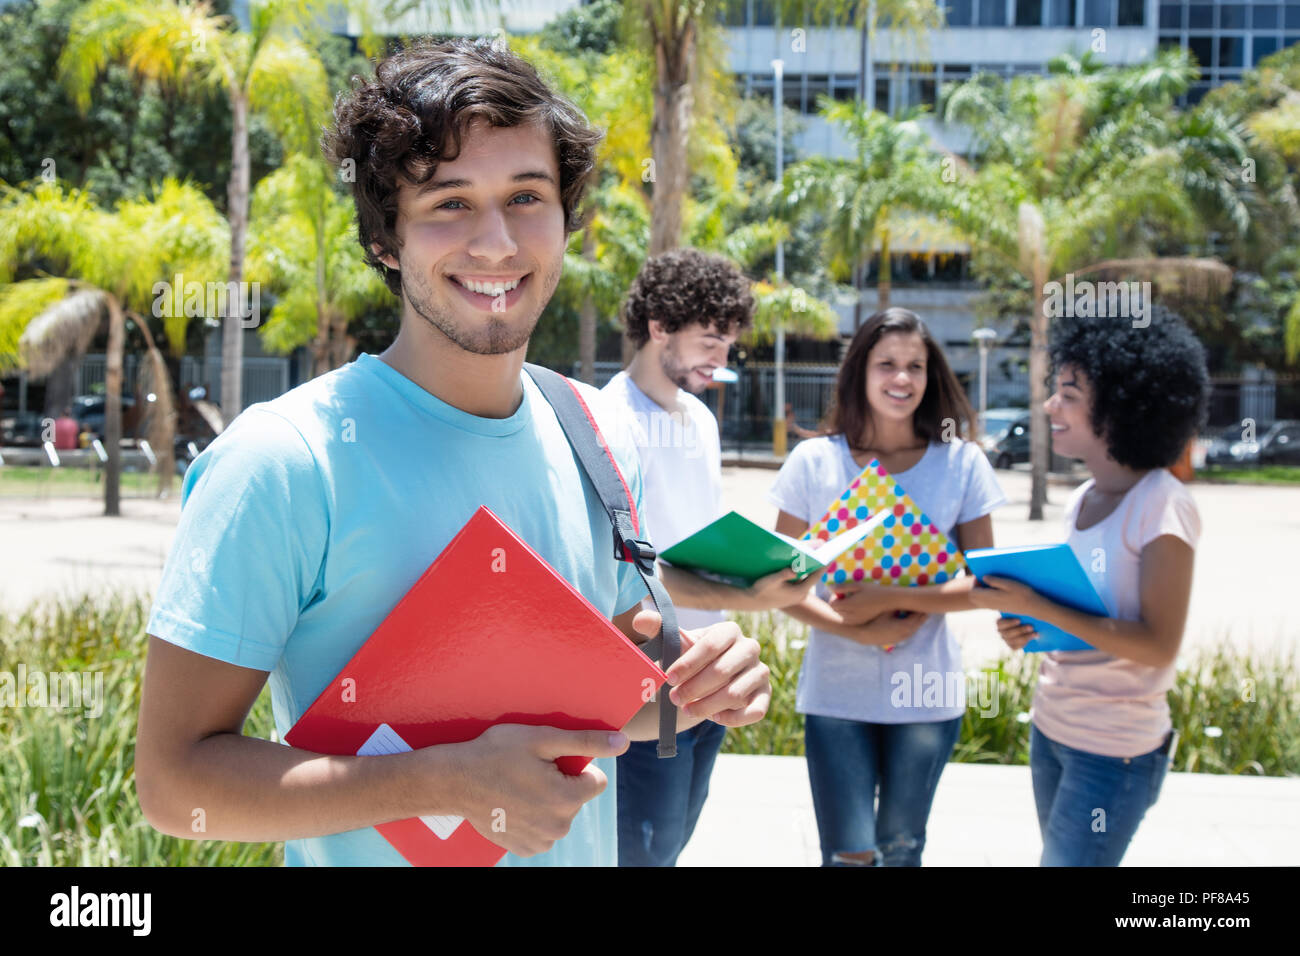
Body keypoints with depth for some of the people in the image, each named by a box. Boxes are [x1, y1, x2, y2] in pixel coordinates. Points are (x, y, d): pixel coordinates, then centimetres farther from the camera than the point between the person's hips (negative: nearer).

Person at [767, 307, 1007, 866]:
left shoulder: (962, 463, 0)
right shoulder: (814, 461, -1)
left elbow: (982, 583, -3)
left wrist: (894, 599, -18)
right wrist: (850, 629, -17)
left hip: (927, 693, 1)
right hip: (836, 689, -1)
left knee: (901, 849, 15)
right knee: (849, 856, -4)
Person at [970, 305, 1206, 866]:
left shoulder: (1163, 507, -18)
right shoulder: (1083, 499, 6)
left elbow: (1158, 646, -21)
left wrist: (1036, 606, -24)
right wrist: (1026, 626, -4)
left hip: (1117, 751, -7)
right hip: (1050, 730, 8)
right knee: (1060, 855, 17)